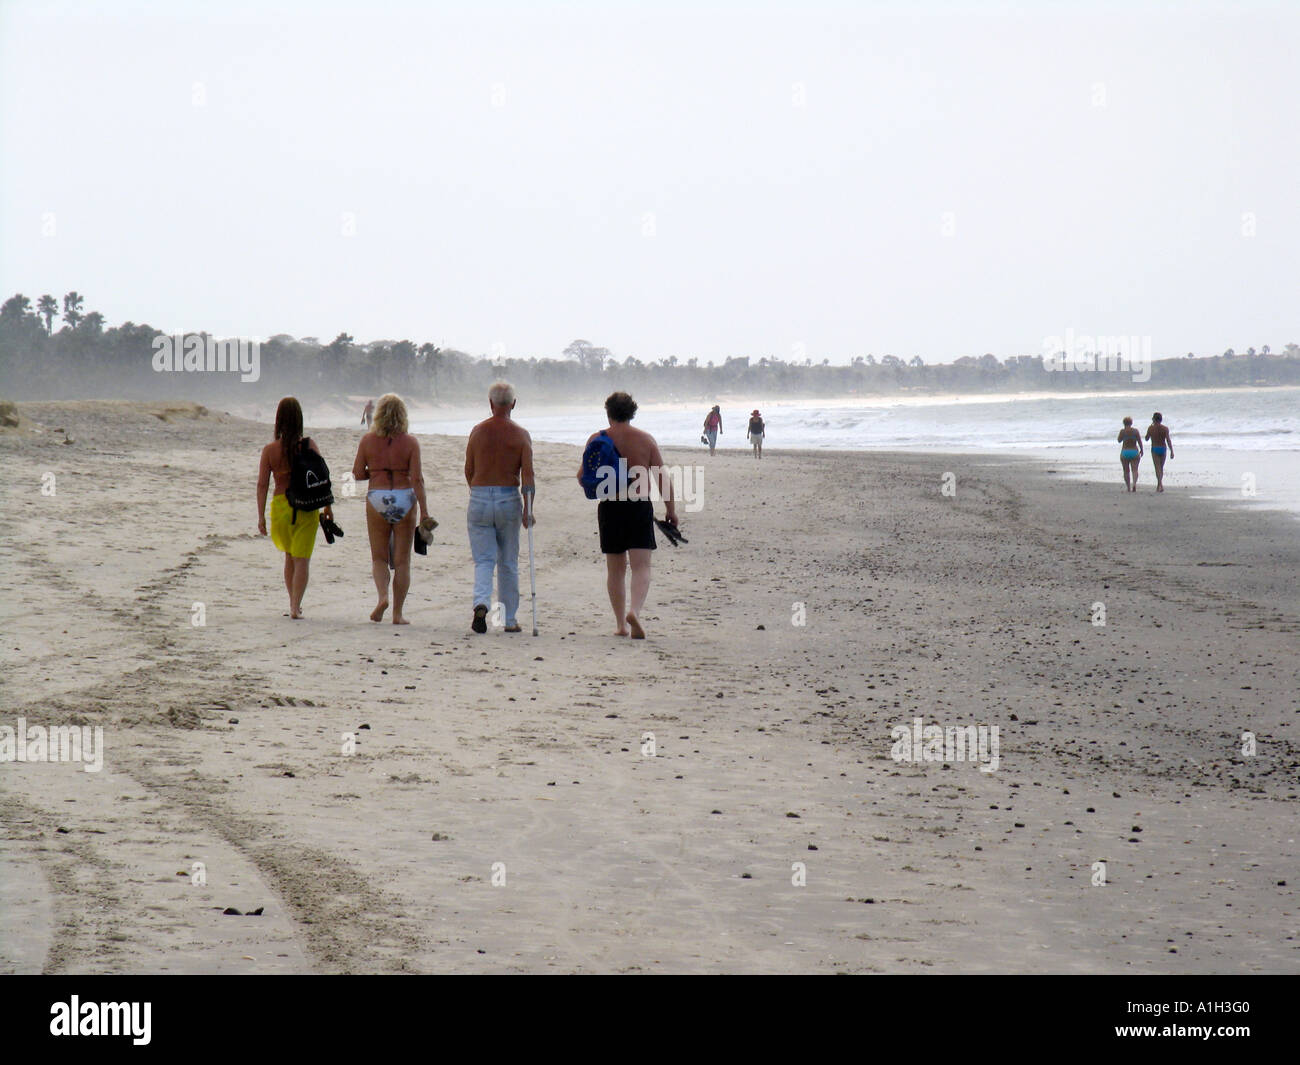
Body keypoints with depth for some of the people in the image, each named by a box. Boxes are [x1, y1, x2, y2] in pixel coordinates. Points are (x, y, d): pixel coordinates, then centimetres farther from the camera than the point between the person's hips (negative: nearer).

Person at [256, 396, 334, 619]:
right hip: (307, 508, -2)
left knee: (290, 556, 21)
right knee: (301, 559, 2)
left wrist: (261, 516, 0)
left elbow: (262, 484, -4)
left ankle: (294, 604, 27)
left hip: (280, 506, 2)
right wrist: (328, 507, 4)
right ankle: (295, 606, -8)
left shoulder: (269, 450, -4)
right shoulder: (309, 445, -6)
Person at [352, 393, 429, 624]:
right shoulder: (410, 442, -5)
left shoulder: (368, 440, -2)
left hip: (377, 500, 1)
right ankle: (398, 613, 7)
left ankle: (382, 595, -13)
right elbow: (417, 479, -10)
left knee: (379, 557, 13)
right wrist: (424, 510, -8)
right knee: (402, 560, 7)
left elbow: (357, 474, 1)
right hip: (404, 499, -1)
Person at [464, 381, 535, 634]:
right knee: (508, 563, 11)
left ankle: (481, 603, -23)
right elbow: (527, 474, -11)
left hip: (479, 499, 0)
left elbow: (468, 471, 10)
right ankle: (510, 619, 15)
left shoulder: (478, 431, 2)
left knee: (484, 560, 3)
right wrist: (528, 509, -12)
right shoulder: (521, 435, -2)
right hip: (509, 500, 0)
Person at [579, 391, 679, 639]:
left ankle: (621, 624, 14)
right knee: (641, 567, -3)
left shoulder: (597, 440, -1)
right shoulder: (646, 440, 1)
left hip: (609, 507, 1)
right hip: (640, 507, -1)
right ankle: (634, 611, -26)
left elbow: (582, 475, -2)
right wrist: (671, 510, 7)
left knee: (615, 569, 12)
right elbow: (663, 477, 0)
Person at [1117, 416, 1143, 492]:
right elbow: (1140, 441, -4)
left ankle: (1128, 487, 10)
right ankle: (1134, 483, -25)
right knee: (1134, 470, 0)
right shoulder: (1135, 431, -3)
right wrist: (1141, 450, 6)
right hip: (1135, 451, 0)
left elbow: (1119, 440, 6)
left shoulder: (1122, 431, -6)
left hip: (1124, 452, 0)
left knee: (1126, 471, 9)